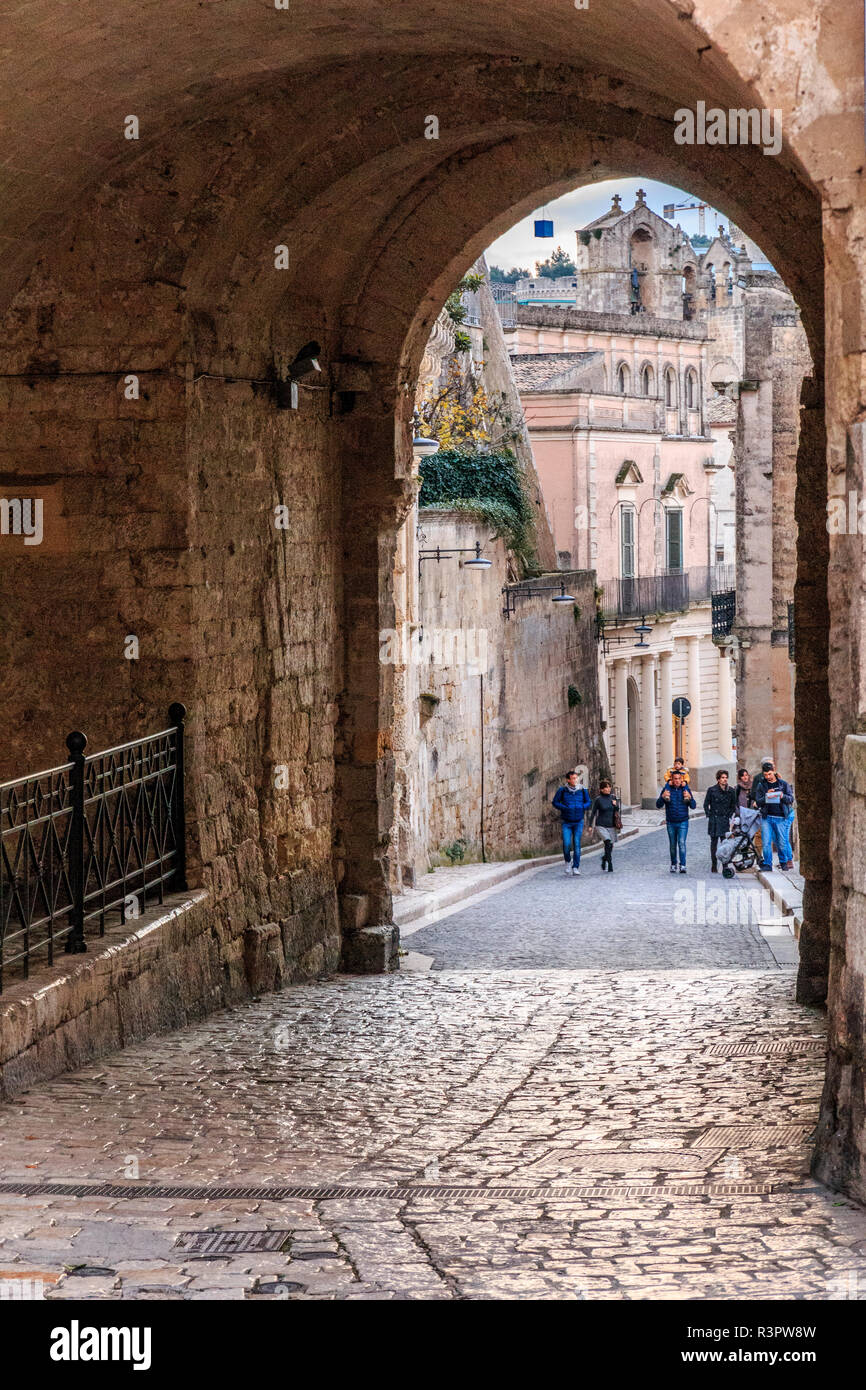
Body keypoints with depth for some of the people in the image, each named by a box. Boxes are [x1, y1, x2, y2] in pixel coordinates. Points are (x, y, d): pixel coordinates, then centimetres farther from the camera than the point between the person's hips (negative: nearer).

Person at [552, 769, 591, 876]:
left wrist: (582, 807, -12)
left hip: (578, 822, 1)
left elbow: (588, 803, 9)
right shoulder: (562, 790, -6)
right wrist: (565, 808, -15)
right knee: (566, 844, -10)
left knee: (577, 844, -4)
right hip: (567, 823, -1)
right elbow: (555, 802, 1)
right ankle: (568, 862, 17)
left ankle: (576, 867, 2)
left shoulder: (582, 790, -2)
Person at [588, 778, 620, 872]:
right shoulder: (598, 799, -5)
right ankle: (609, 863, -17)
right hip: (601, 826, -4)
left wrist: (616, 805, -7)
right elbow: (593, 813, 0)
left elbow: (617, 811, 14)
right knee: (608, 842, -24)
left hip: (611, 826, 4)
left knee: (611, 846, 6)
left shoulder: (613, 797, 6)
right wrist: (590, 826, -2)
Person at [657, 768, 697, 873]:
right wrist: (663, 797, -22)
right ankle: (673, 864, 23)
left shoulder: (685, 789, 1)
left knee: (682, 843, -14)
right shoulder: (666, 789, 0)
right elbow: (659, 805, -2)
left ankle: (682, 865, -15)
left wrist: (689, 797, -19)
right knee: (672, 845, 9)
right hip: (671, 822, 1)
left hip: (683, 822, -1)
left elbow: (694, 806, 0)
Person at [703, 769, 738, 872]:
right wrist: (709, 816, -1)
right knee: (714, 842, 1)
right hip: (714, 820, -1)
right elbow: (706, 804, 6)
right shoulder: (711, 790, 0)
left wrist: (729, 816, 5)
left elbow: (733, 806, 14)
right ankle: (714, 866, 5)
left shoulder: (731, 791, 6)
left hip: (725, 820, 1)